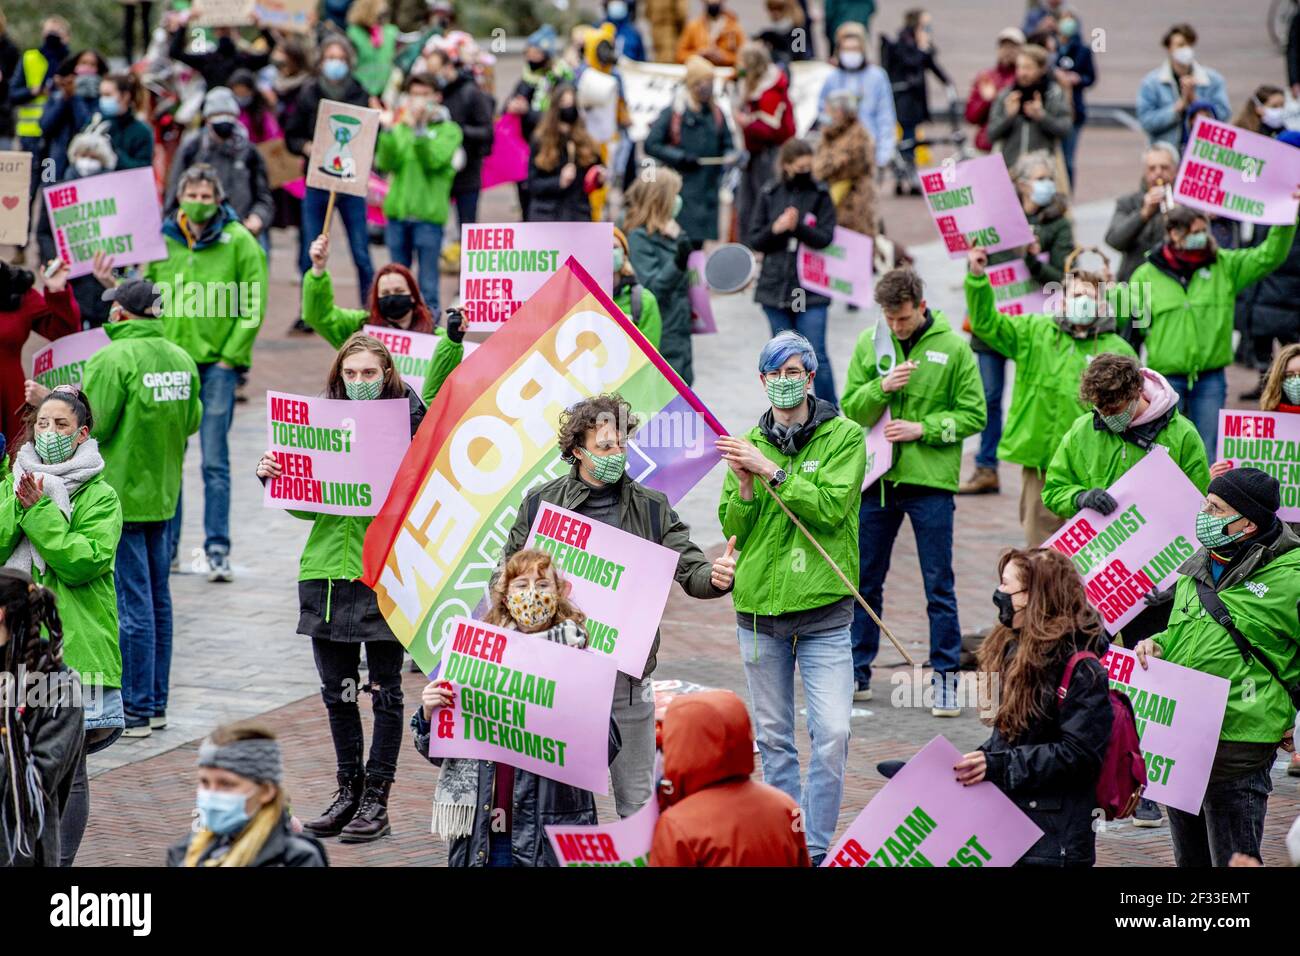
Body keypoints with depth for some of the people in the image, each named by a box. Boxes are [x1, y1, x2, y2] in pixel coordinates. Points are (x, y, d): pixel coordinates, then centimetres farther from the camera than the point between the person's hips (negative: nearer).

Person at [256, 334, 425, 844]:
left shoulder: (408, 420, -2)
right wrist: (273, 475, -2)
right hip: (327, 572, 5)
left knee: (384, 691, 2)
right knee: (337, 690, 11)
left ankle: (377, 800, 8)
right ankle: (349, 791, 23)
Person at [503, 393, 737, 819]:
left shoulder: (650, 507, 5)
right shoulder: (541, 503, 3)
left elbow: (689, 568, -1)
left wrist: (714, 577, -24)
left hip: (626, 673, 1)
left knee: (636, 800, 6)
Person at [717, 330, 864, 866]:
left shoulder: (844, 437, -2)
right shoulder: (748, 444, 9)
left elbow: (831, 509, -16)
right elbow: (733, 530, 7)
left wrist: (772, 472, -19)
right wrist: (744, 487, -11)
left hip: (824, 610, -3)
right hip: (758, 608, 3)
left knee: (832, 732, -12)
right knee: (773, 736, 8)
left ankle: (817, 847, -3)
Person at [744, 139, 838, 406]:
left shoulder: (820, 194, 0)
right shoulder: (769, 195, 4)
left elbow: (826, 238, -7)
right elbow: (753, 240, 4)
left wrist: (798, 226, -23)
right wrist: (776, 228, -15)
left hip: (811, 291, -2)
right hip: (775, 288, 2)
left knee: (816, 357, -6)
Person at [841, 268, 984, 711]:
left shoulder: (953, 347, -3)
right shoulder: (869, 343, 5)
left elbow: (973, 415, -2)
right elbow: (851, 409, 3)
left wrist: (923, 429, -14)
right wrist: (883, 387, -15)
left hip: (930, 481, -3)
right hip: (877, 477, 3)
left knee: (939, 586, 1)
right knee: (864, 581, 10)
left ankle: (945, 677, 7)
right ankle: (857, 673, 20)